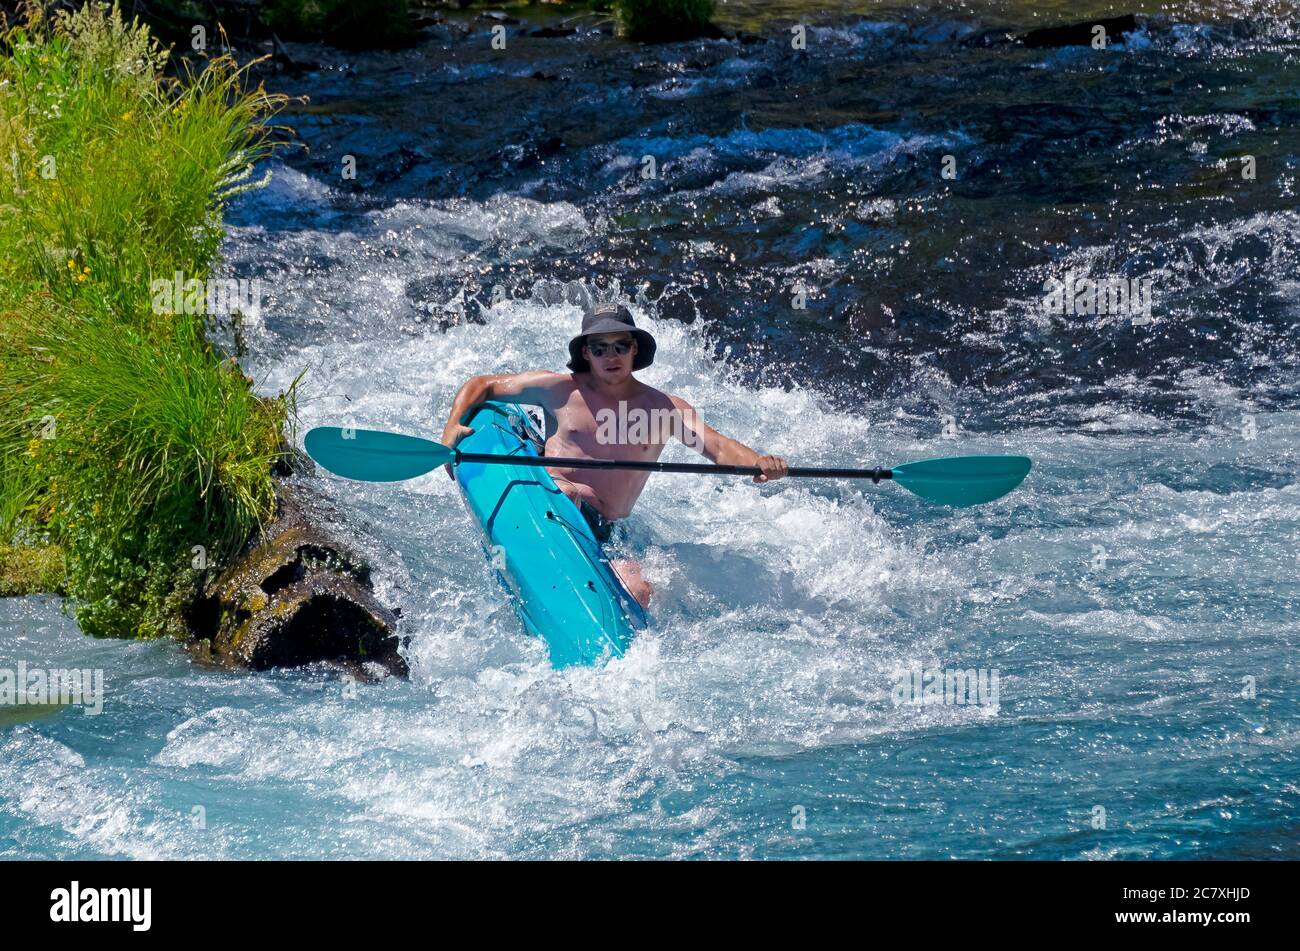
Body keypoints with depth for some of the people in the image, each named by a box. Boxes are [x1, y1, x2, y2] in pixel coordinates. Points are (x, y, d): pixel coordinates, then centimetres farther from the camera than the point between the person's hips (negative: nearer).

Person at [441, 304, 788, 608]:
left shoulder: (665, 408, 13)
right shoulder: (559, 390, 11)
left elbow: (718, 446, 0)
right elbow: (481, 386, 18)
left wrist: (757, 462, -23)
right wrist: (452, 427, -2)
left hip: (603, 535, 2)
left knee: (638, 593, -26)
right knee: (568, 493, -36)